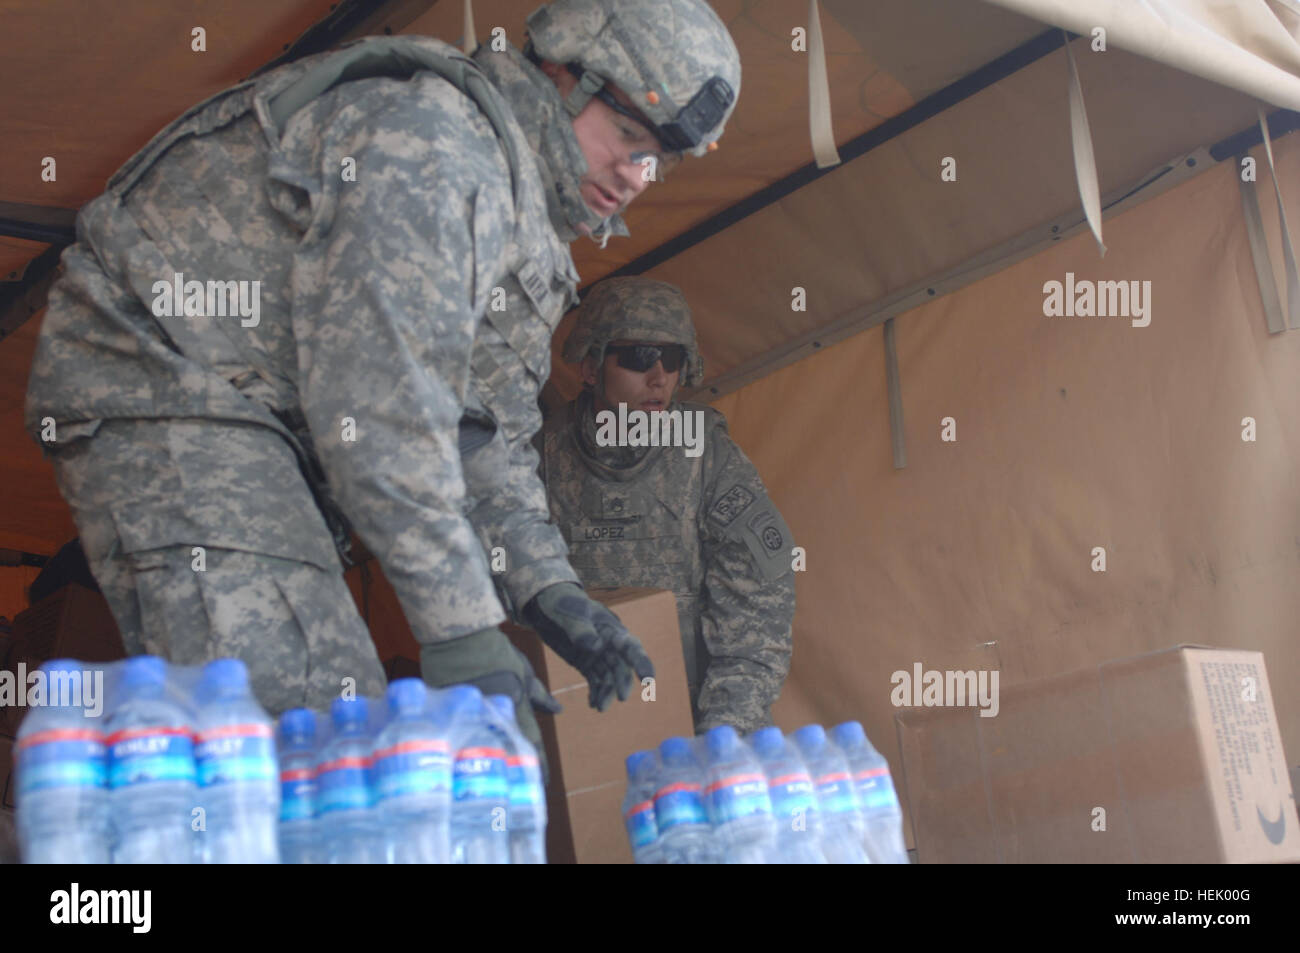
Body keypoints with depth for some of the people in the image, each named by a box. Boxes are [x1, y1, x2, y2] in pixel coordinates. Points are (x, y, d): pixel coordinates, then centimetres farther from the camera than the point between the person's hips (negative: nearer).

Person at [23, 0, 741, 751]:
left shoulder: (526, 215, 14)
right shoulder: (432, 144, -19)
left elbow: (478, 425, 18)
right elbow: (382, 408, -26)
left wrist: (546, 583, 7)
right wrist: (463, 632, -25)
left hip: (270, 420, 10)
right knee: (294, 710, -21)